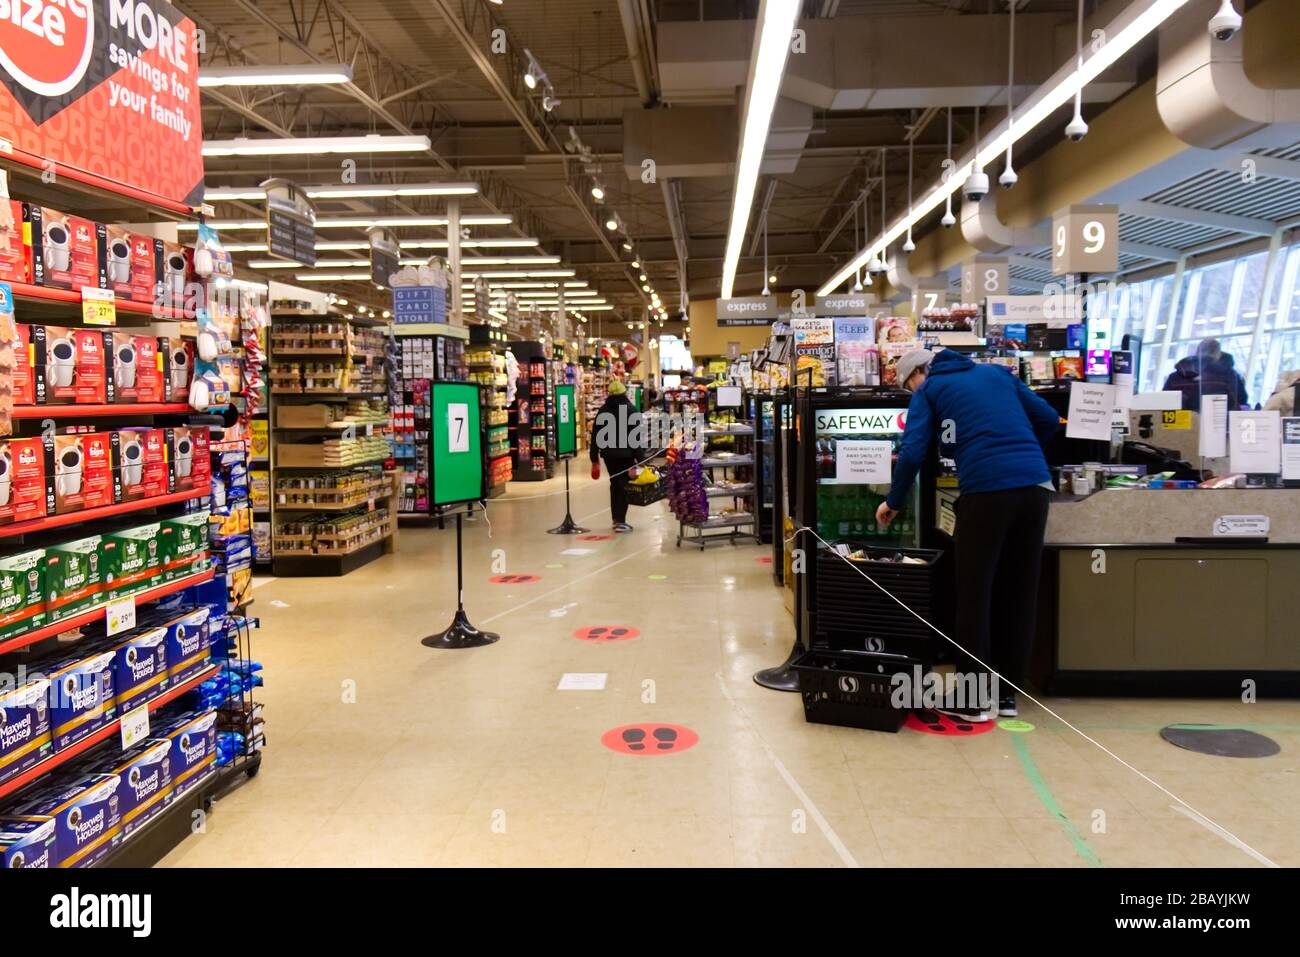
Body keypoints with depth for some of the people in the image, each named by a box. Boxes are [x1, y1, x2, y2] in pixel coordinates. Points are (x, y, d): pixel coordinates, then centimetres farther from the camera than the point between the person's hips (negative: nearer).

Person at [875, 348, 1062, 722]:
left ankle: (975, 698, 10)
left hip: (987, 489, -5)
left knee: (974, 595, 6)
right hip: (1035, 485, 5)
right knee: (1020, 592, 12)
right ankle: (1008, 693, 21)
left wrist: (893, 501, 13)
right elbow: (1049, 420, 21)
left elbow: (912, 453, -1)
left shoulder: (928, 390, 11)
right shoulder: (997, 373, 23)